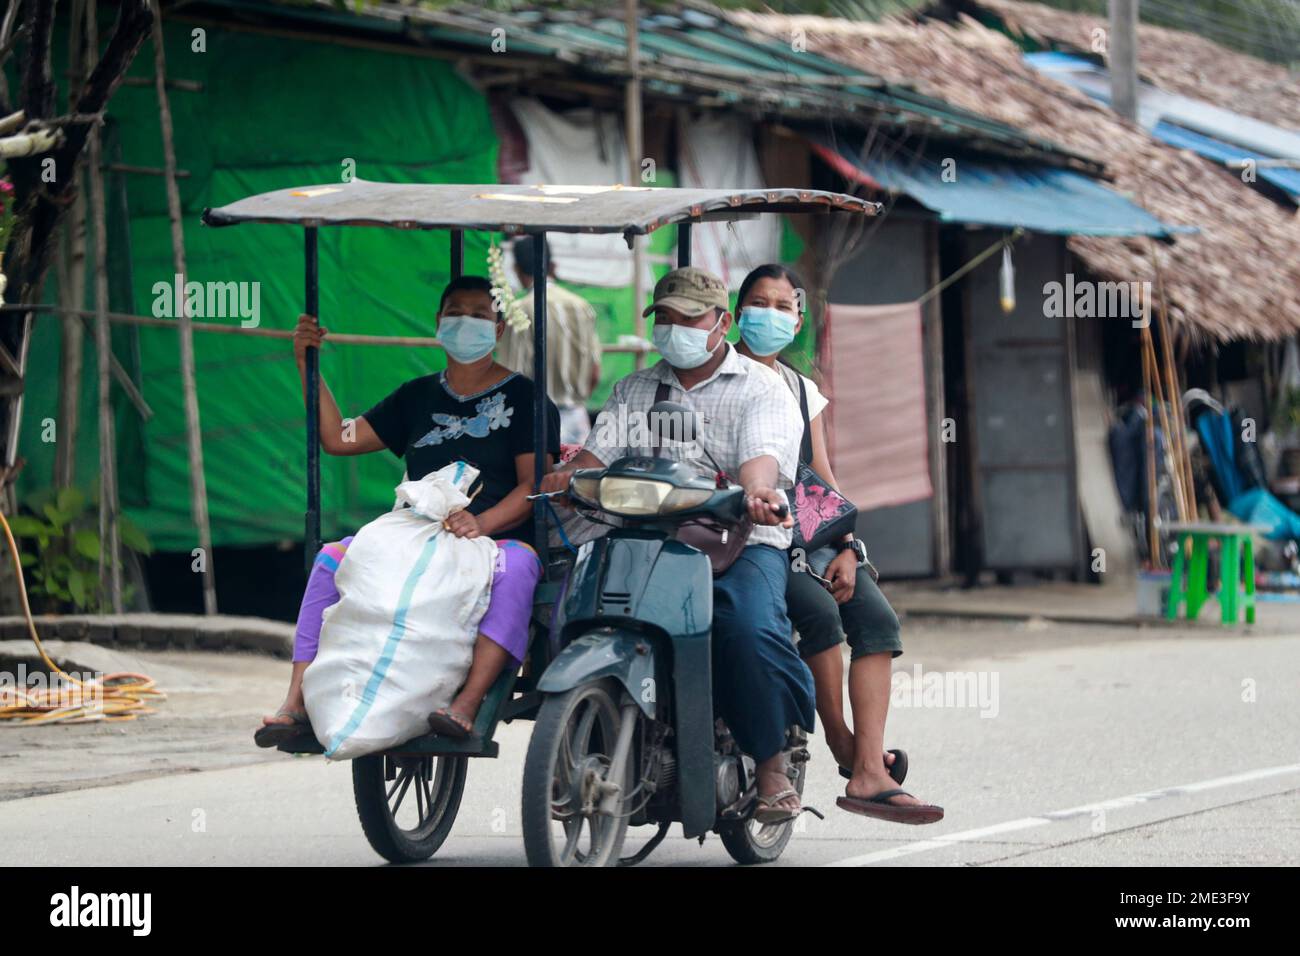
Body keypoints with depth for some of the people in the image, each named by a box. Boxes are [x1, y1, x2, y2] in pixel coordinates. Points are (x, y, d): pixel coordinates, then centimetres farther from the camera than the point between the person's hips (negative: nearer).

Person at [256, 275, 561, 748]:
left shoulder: (524, 398, 6)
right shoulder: (419, 396, 21)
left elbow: (534, 485, -4)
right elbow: (338, 438, 17)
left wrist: (482, 522, -23)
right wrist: (307, 366, 8)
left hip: (499, 536, -4)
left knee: (515, 568, -39)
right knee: (332, 558, -19)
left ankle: (466, 706, -52)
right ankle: (296, 702, -27)